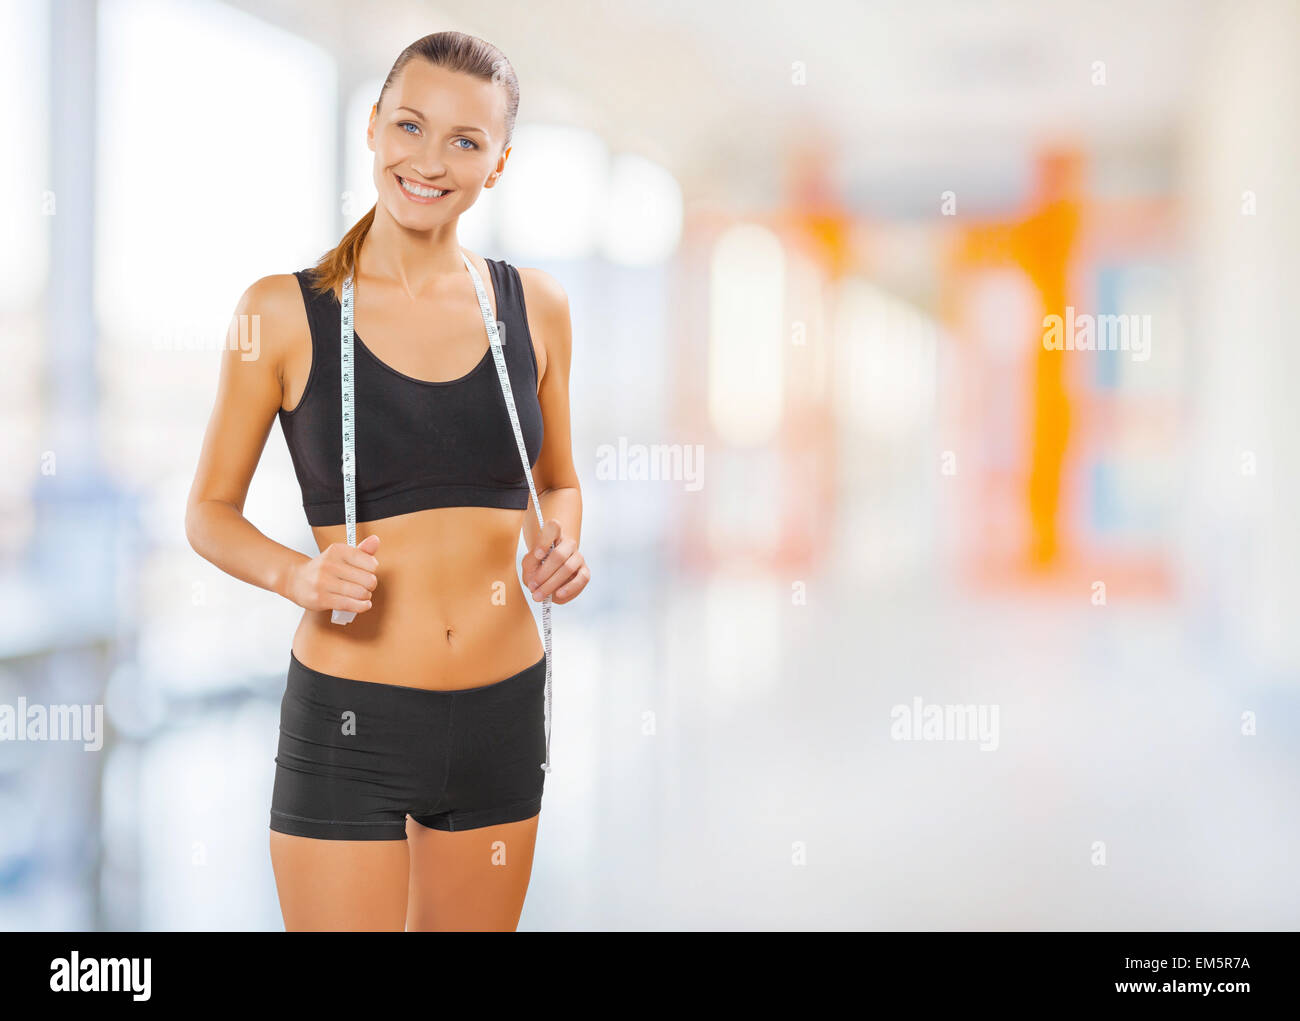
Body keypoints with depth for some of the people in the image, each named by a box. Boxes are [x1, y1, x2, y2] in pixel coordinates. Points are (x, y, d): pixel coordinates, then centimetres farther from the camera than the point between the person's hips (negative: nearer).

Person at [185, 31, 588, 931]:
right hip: (349, 724, -3)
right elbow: (210, 511, 1)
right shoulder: (285, 311, -6)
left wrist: (561, 551, -5)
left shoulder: (534, 306, 2)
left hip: (502, 716, 4)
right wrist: (297, 573, -18)